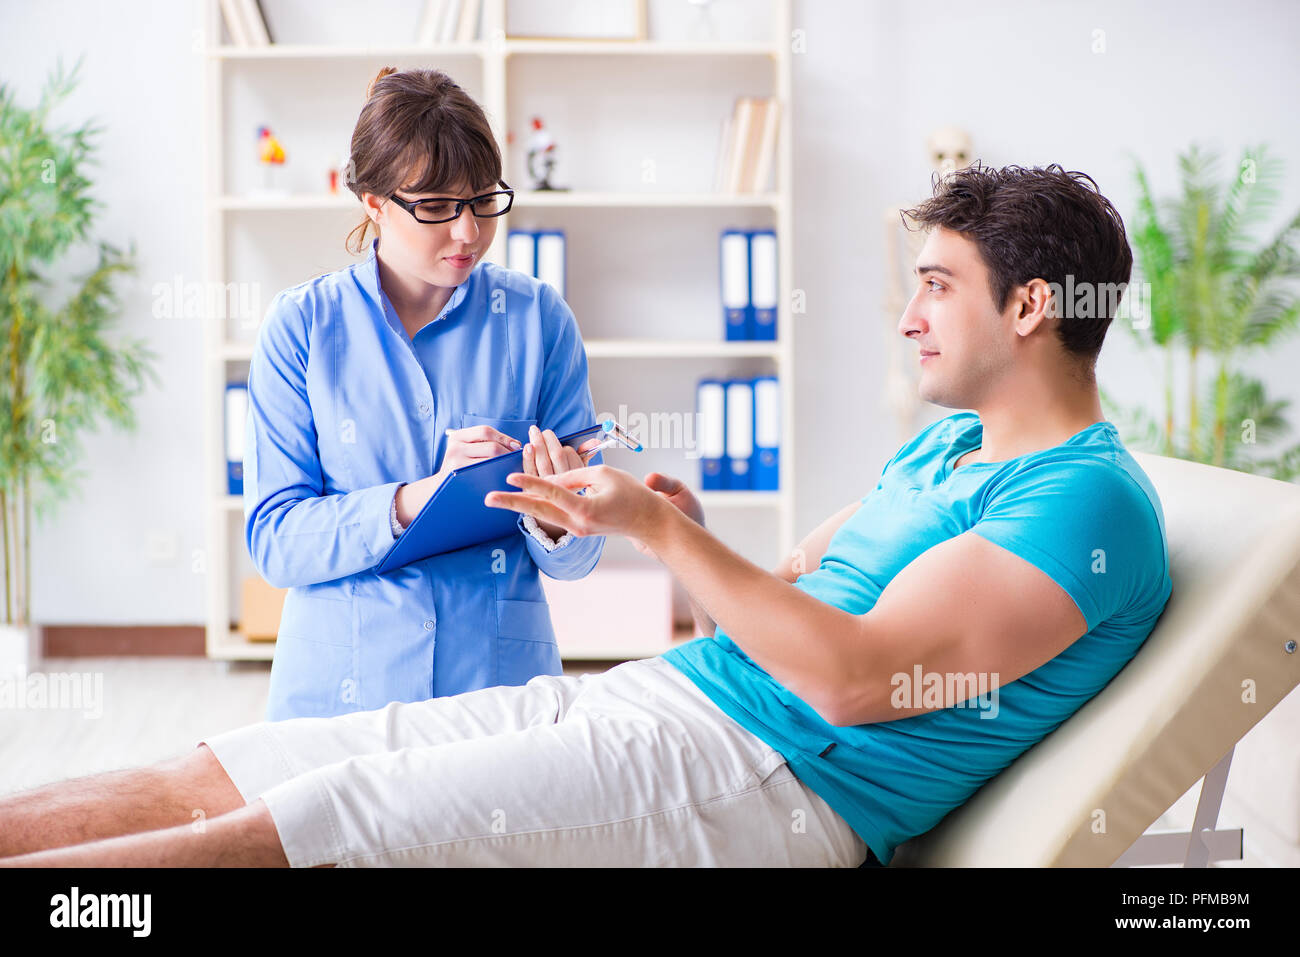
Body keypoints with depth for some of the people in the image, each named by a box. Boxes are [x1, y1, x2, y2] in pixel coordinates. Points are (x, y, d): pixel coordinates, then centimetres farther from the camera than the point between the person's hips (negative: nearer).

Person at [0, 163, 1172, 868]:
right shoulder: (942, 447, 21)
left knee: (283, 825, -18)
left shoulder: (1090, 501, -10)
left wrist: (663, 531, -13)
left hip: (769, 782, -9)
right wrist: (680, 526, 6)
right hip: (653, 695, 9)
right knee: (219, 770, -1)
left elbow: (854, 677, -19)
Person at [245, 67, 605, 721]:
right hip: (338, 691, 0)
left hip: (500, 684, 1)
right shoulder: (301, 325, -3)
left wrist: (552, 517, -23)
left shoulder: (538, 318, -1)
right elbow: (274, 540, -9)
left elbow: (576, 557, 0)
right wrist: (420, 497, -22)